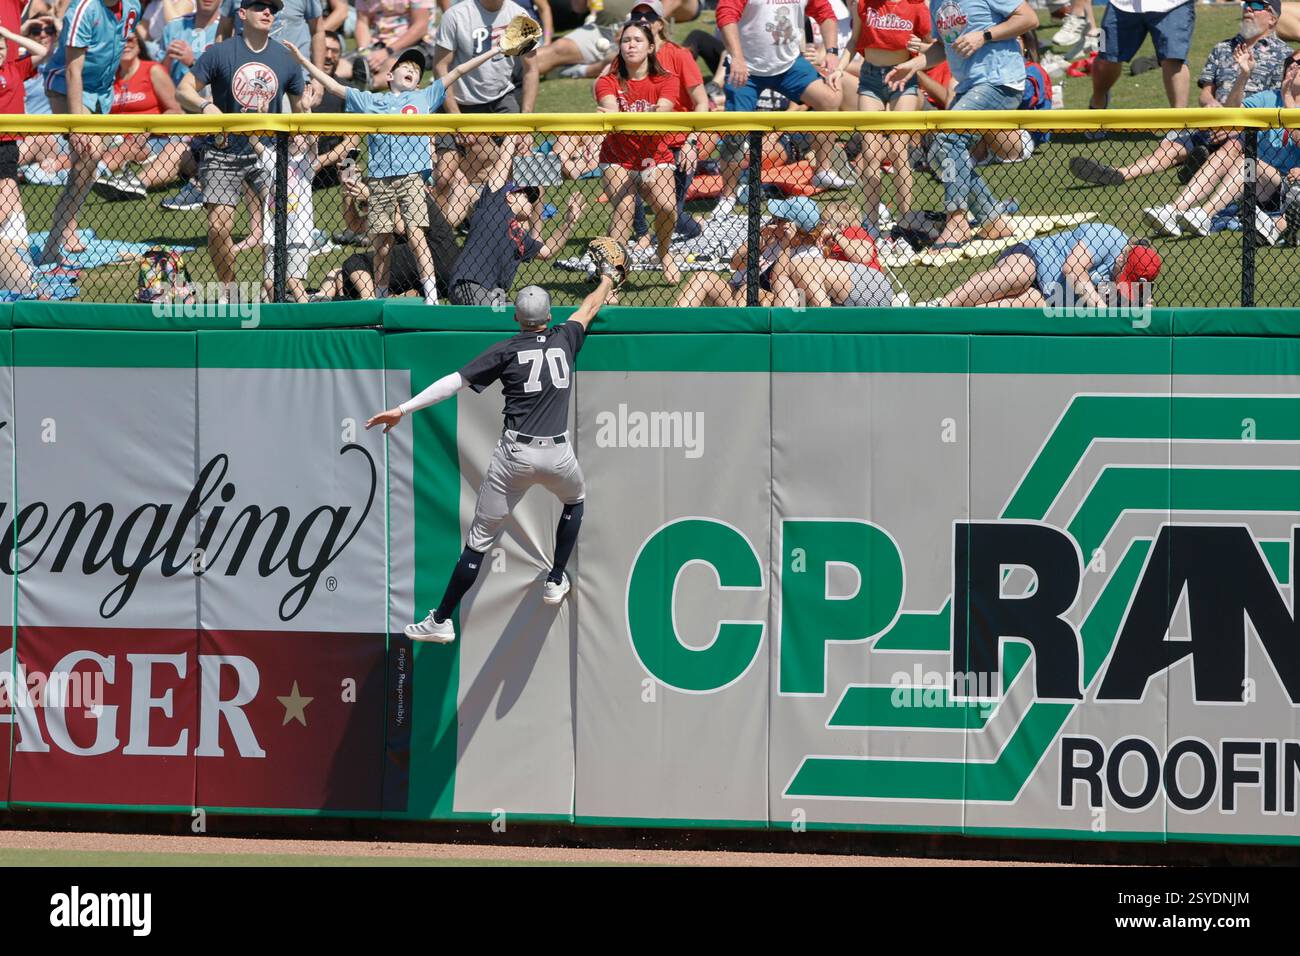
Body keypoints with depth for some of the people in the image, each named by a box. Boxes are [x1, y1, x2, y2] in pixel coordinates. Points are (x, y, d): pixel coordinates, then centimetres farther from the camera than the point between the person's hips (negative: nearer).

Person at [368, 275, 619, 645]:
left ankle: (442, 620, 3)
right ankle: (555, 581, 36)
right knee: (575, 500, 37)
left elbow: (455, 381, -7)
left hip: (514, 455, -2)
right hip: (557, 456, 2)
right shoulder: (565, 339, 8)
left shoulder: (506, 351, -1)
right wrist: (606, 283, 51)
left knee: (480, 538, 2)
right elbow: (590, 306, 29)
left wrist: (403, 409, -6)